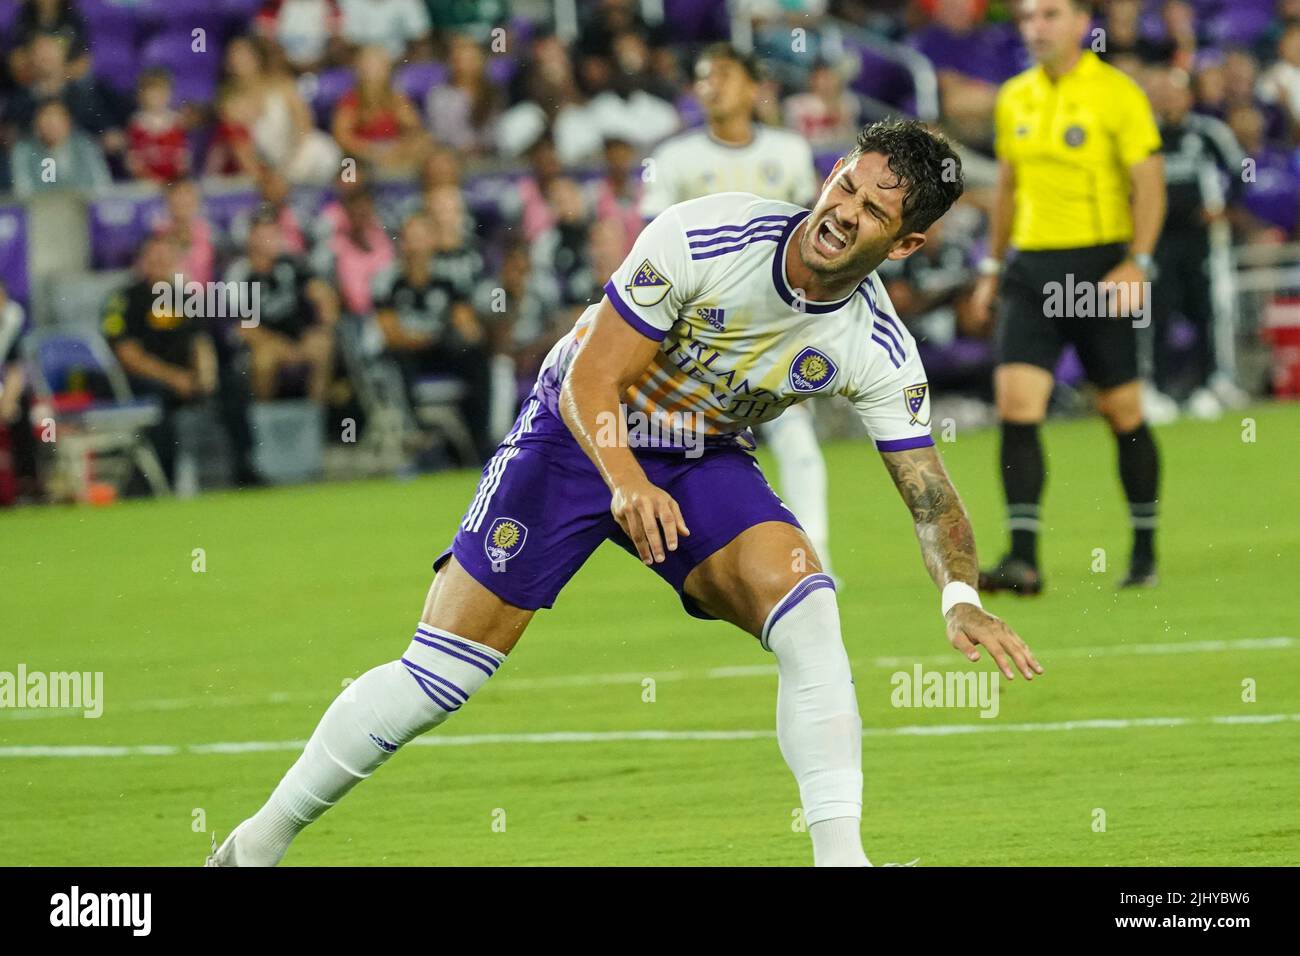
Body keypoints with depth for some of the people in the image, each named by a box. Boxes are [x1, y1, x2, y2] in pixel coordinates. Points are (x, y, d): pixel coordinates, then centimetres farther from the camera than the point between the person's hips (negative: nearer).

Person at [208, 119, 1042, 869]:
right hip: (579, 435, -3)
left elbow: (929, 491, -13)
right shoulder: (702, 238, -28)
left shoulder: (879, 352, -18)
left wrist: (961, 596, -31)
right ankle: (262, 840, 8)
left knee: (807, 610, -26)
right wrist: (626, 482, -42)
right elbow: (591, 381, -24)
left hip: (705, 460, 3)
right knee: (440, 672, -7)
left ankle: (840, 853, -23)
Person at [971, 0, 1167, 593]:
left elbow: (1149, 185, -8)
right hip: (1031, 266, 4)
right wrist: (993, 267, 19)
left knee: (1122, 411, 3)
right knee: (1015, 405, -10)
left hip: (1100, 266, -4)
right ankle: (1023, 560, -14)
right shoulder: (1014, 99, 11)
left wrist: (1137, 263, -19)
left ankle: (1145, 553, 18)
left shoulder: (1117, 95, -6)